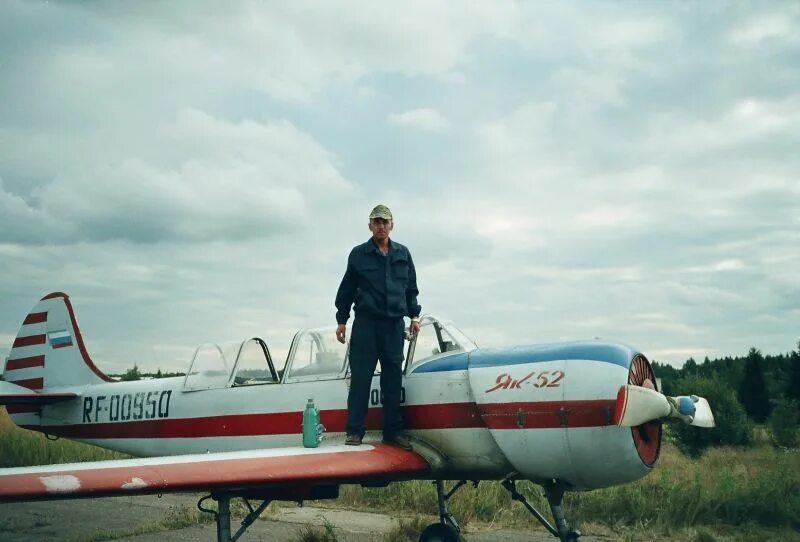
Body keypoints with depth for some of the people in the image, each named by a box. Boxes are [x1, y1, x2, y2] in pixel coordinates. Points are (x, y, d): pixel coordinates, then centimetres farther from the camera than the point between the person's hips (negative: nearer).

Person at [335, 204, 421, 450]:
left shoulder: (403, 254, 11)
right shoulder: (358, 254, 4)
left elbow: (411, 288, 16)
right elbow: (347, 289, 6)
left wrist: (414, 315, 10)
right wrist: (341, 320, 3)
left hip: (395, 323, 3)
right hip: (365, 322, -2)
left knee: (393, 378, 5)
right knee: (360, 377, -3)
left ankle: (392, 431, 12)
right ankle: (354, 431, 2)